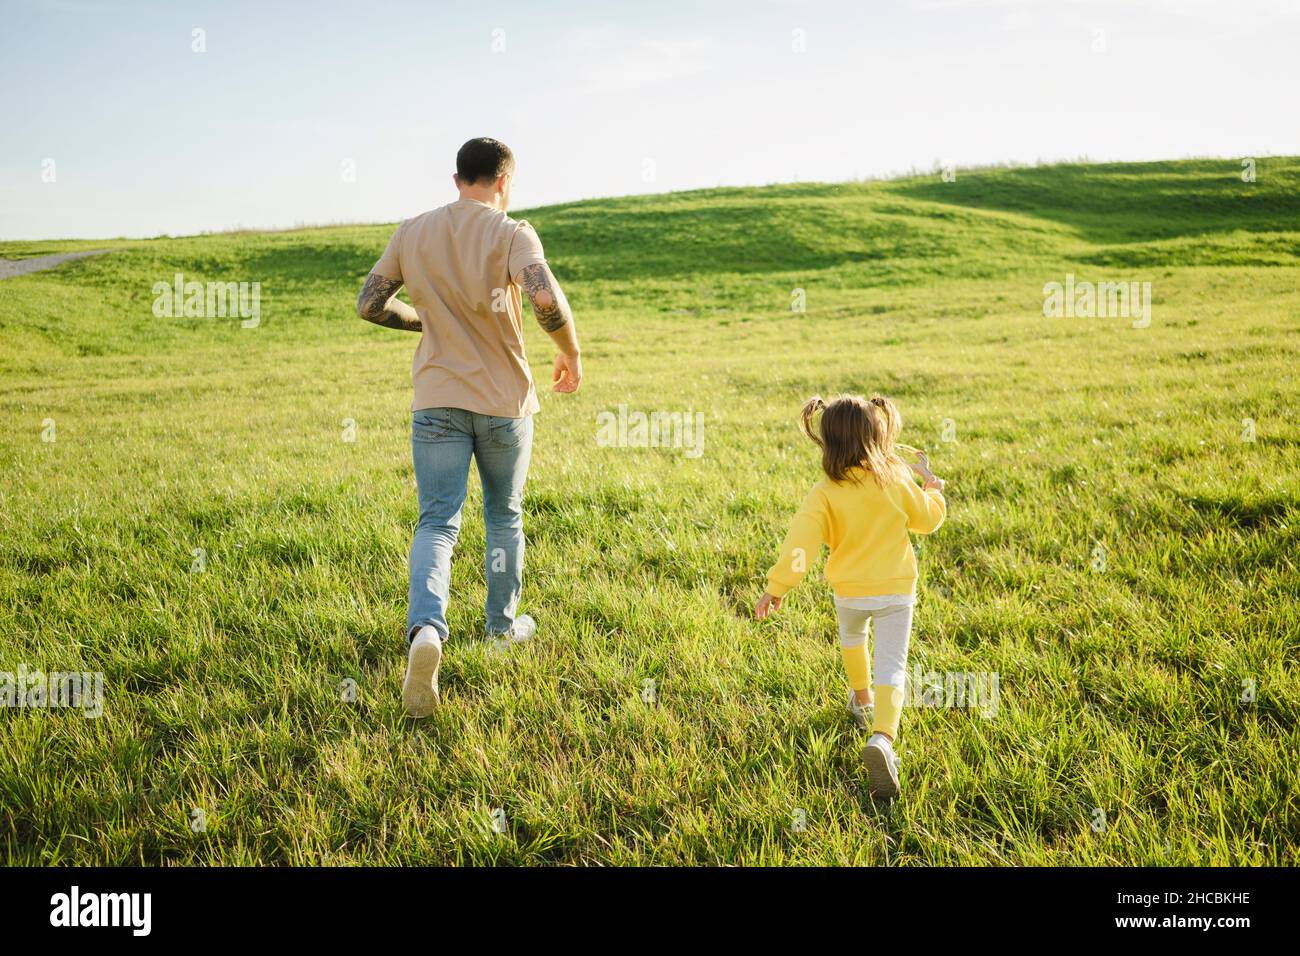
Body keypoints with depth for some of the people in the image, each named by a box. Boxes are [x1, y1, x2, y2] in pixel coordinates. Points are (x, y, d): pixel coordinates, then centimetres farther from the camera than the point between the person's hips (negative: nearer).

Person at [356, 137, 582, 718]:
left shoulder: (412, 234, 4)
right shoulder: (511, 234, -9)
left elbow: (369, 305, 8)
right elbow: (546, 299, -26)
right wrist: (572, 355, -9)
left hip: (437, 400, 2)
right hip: (505, 401, -2)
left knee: (438, 522, 0)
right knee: (505, 517, 17)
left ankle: (426, 629, -25)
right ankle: (504, 626, 32)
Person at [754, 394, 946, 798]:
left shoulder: (824, 493, -16)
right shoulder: (897, 480, -10)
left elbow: (800, 543, -20)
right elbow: (927, 520, 5)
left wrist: (775, 587, -15)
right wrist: (932, 489, 25)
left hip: (850, 592, 0)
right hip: (897, 590, 0)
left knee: (851, 636, 32)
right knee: (891, 667, -1)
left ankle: (862, 700, 52)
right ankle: (883, 738, -24)